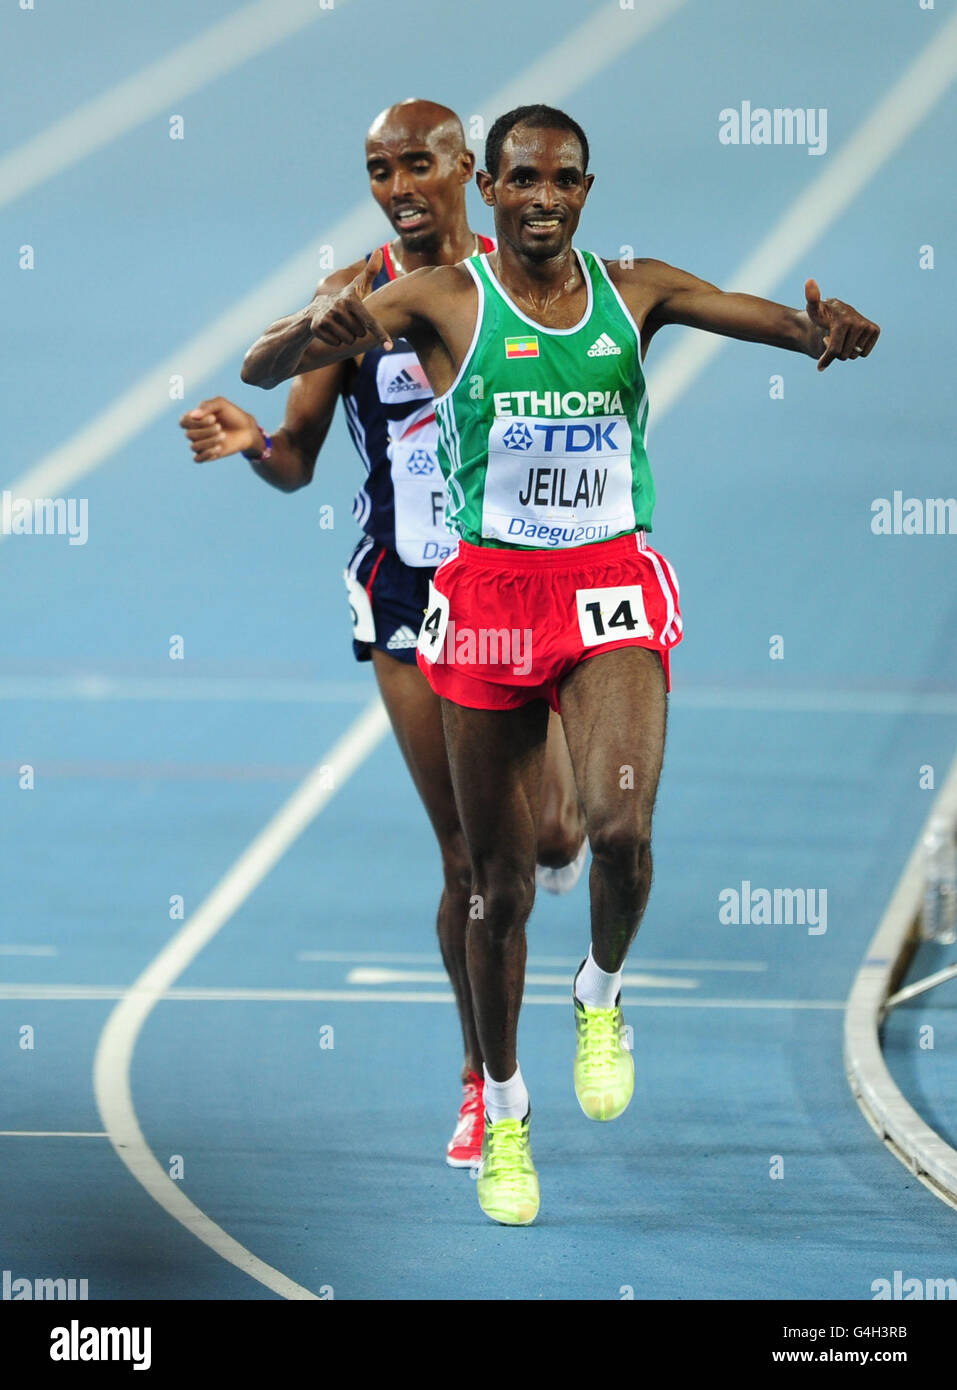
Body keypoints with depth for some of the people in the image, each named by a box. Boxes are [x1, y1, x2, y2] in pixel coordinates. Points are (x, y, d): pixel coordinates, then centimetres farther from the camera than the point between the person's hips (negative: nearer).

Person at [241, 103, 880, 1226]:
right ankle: (503, 1110, 24)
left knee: (620, 826, -23)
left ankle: (602, 997, 8)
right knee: (501, 882, 5)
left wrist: (826, 326, -27)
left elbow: (775, 318, -2)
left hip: (610, 593, 1)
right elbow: (259, 369, -11)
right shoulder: (441, 302, -3)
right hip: (489, 594, -1)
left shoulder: (634, 292, 4)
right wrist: (318, 326, -34)